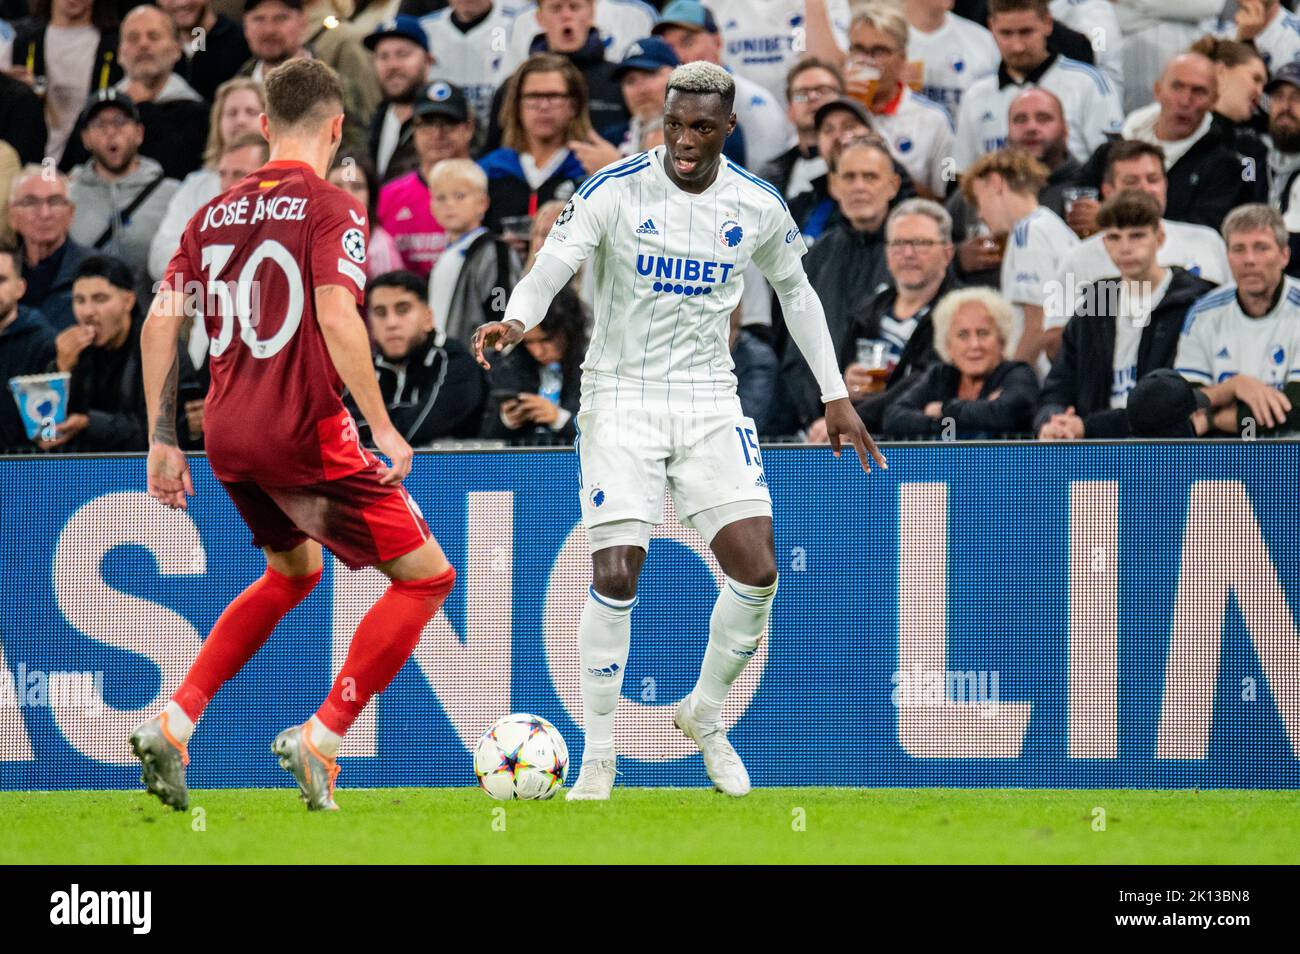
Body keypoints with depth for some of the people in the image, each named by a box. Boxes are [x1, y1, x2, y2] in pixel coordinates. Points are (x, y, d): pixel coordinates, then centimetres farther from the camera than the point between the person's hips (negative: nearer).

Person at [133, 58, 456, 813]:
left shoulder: (215, 213, 11)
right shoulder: (331, 208, -8)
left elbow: (160, 323, 9)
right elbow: (336, 316, -21)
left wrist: (163, 441, 14)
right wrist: (383, 430, -19)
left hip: (228, 437, 7)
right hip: (305, 432, -7)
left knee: (294, 571, 31)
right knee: (426, 575, 4)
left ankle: (174, 723, 17)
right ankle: (321, 739, -4)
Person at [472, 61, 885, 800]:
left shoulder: (759, 206, 0)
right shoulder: (615, 191, -11)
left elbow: (795, 290, 17)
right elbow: (553, 265, -21)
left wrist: (836, 394, 17)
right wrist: (517, 320, -44)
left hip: (710, 400, 3)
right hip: (621, 399, -3)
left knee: (757, 572, -8)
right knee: (616, 577, -13)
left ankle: (706, 715, 18)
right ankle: (599, 757, 2)